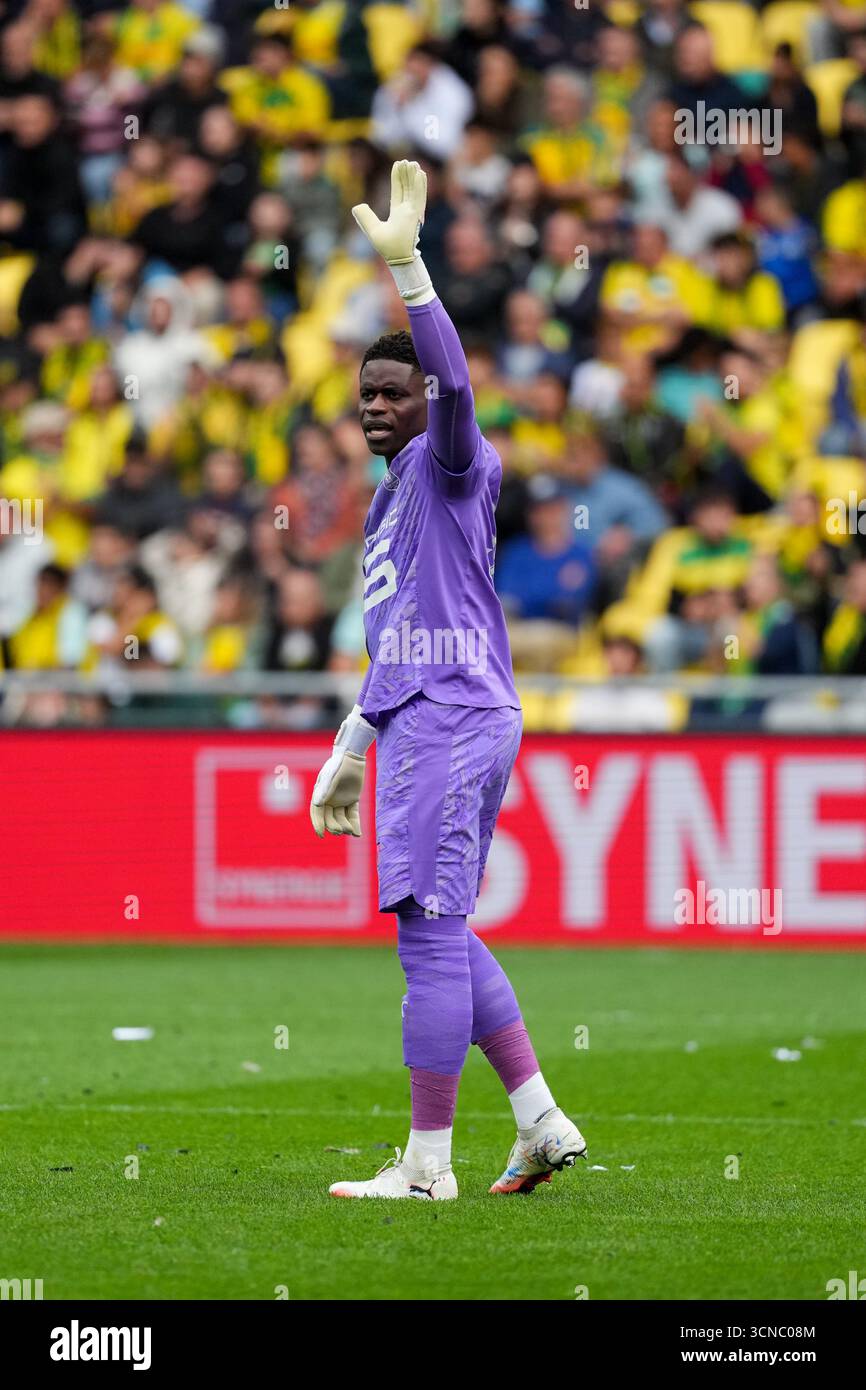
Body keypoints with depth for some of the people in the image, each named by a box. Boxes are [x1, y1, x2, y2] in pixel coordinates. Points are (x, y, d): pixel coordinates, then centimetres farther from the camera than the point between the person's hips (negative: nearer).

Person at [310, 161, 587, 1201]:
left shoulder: (451, 464, -3)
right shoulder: (393, 494, 24)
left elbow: (454, 384, -26)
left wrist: (404, 260, -35)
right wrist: (348, 753, 31)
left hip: (451, 723, -10)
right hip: (421, 724, 10)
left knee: (432, 933, -10)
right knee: (443, 936, 12)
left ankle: (428, 1164, -10)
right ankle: (542, 1123, 13)